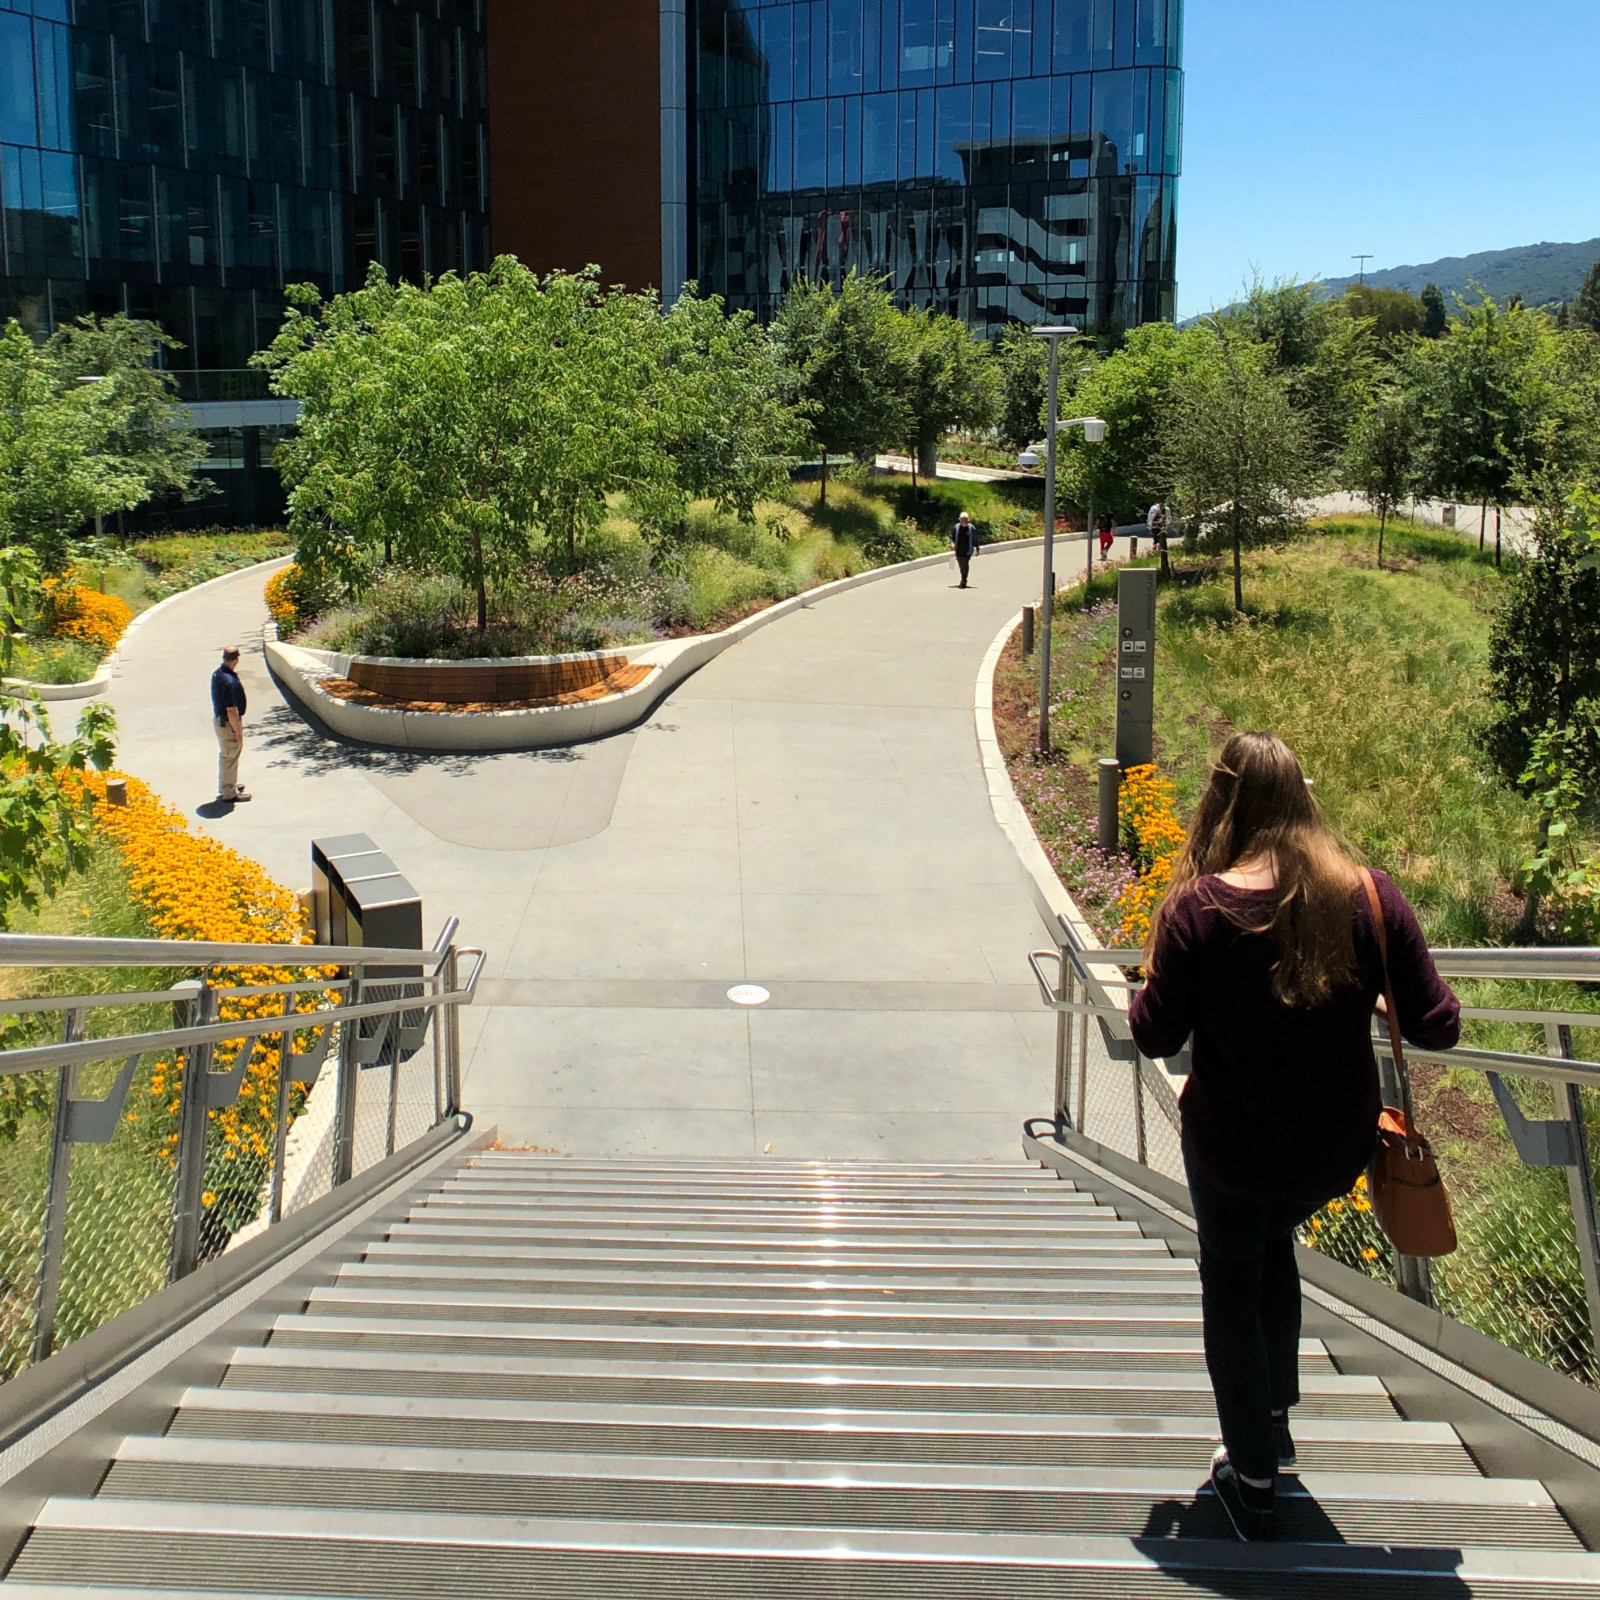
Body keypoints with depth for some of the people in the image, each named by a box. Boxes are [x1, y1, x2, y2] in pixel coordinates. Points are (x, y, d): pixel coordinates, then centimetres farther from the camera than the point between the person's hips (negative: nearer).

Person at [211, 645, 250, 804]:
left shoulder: (217, 673, 2)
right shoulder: (230, 682, -29)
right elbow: (231, 711, -26)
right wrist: (238, 731, -20)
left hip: (218, 718, 10)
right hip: (228, 723, -10)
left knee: (225, 755, 23)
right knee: (230, 757, 3)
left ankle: (225, 788, 38)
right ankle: (229, 794, 14)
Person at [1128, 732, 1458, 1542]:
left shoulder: (1201, 906, -21)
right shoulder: (1371, 897, -13)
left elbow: (1155, 1034, -14)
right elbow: (1437, 1027, -9)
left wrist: (1153, 978, 5)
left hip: (1234, 1148, -3)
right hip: (1337, 1149, 3)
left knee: (1231, 1283, 22)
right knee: (1273, 1241, 33)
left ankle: (1253, 1475, 28)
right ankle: (1276, 1417, 45)